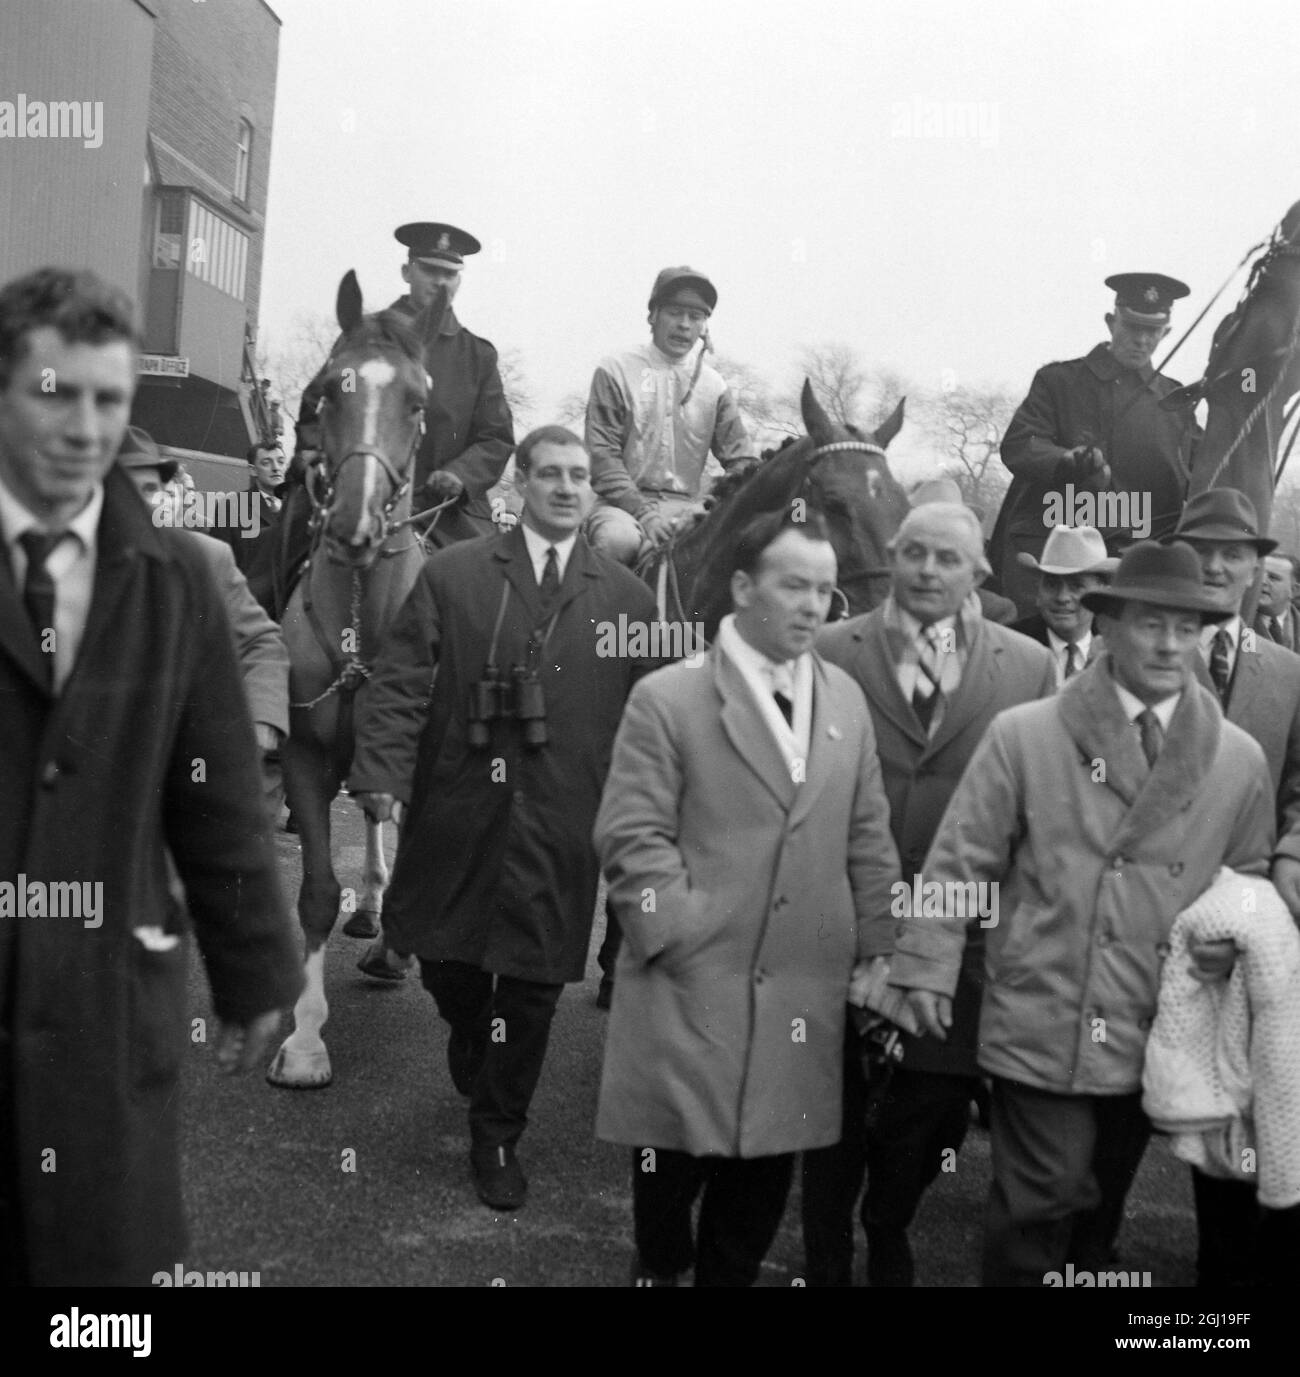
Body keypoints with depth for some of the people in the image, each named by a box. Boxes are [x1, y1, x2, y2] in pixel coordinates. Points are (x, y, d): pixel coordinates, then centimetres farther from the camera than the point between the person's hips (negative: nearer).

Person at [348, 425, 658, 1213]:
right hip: (457, 817, 0)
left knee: (532, 987, 6)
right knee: (448, 964, 13)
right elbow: (399, 684, -4)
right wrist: (382, 774, -16)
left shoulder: (627, 598, 5)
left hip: (561, 833, 0)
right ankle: (473, 1044, 48)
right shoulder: (452, 576, 1)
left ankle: (498, 1138, 28)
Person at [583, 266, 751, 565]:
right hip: (622, 503, -3)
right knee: (619, 539, -37)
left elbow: (740, 456, 10)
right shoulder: (615, 371, 2)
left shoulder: (714, 385, 13)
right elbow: (602, 455, -6)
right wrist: (643, 513, -18)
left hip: (685, 505, 3)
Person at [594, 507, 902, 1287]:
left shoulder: (846, 699, 9)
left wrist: (875, 950, 6)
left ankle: (730, 1276, 32)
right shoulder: (667, 699, -6)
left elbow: (869, 838, 11)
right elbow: (632, 836, -9)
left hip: (806, 990, 4)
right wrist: (687, 935, -14)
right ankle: (660, 1268, 35)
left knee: (765, 1167, 11)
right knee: (678, 1157, 7)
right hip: (693, 985, -4)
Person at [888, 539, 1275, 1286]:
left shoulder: (1240, 760, 4)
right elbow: (959, 861, -3)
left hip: (1156, 1036, 4)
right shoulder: (1023, 734, -5)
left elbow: (1250, 880, 15)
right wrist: (929, 969, -6)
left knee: (1099, 1215, 17)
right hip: (1043, 1026, -3)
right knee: (1040, 1205, -3)